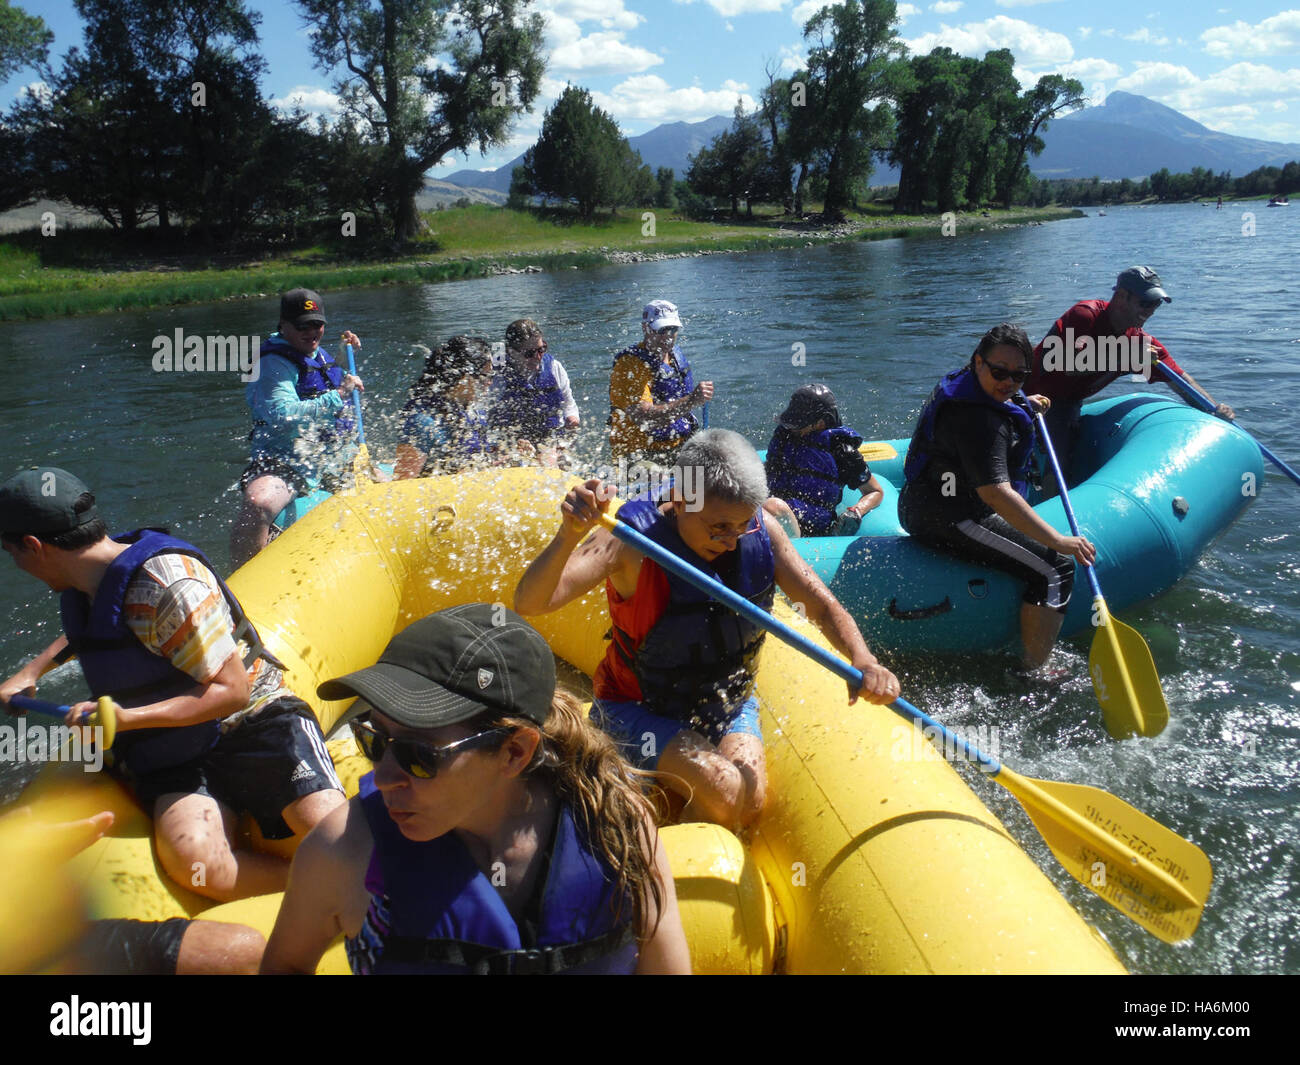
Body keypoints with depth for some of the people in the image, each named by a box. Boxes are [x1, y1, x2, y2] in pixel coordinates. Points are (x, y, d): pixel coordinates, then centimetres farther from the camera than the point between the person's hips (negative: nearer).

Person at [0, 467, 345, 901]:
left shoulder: (165, 582, -19)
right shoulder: (85, 585, 10)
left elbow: (233, 691, -19)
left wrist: (126, 718, -22)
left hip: (254, 724, -6)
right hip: (174, 760, 7)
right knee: (194, 859, -29)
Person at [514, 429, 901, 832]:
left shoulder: (761, 530, -11)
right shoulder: (632, 541, -24)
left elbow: (822, 606, -6)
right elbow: (528, 603, -33)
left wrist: (864, 662, -25)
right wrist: (569, 536, -52)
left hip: (728, 705, 4)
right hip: (641, 709, -4)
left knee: (751, 804, -18)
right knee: (724, 793, -25)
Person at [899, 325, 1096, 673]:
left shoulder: (960, 384, 9)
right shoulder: (977, 418, -24)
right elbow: (995, 491, -35)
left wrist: (1025, 406, 19)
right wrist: (1058, 540, -34)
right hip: (950, 521, -12)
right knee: (1055, 569, -16)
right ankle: (1032, 674, -10)